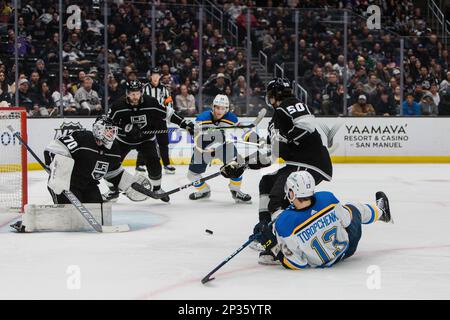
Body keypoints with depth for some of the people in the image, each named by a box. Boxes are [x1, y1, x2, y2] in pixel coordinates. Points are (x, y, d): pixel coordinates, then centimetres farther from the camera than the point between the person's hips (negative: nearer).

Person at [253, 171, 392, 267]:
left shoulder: (284, 224, -38)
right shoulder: (327, 199, -31)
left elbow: (296, 264, -29)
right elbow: (346, 221, -10)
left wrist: (273, 247, -22)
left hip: (318, 264, -1)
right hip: (347, 247, 1)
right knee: (353, 209, 31)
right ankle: (379, 211, 61)